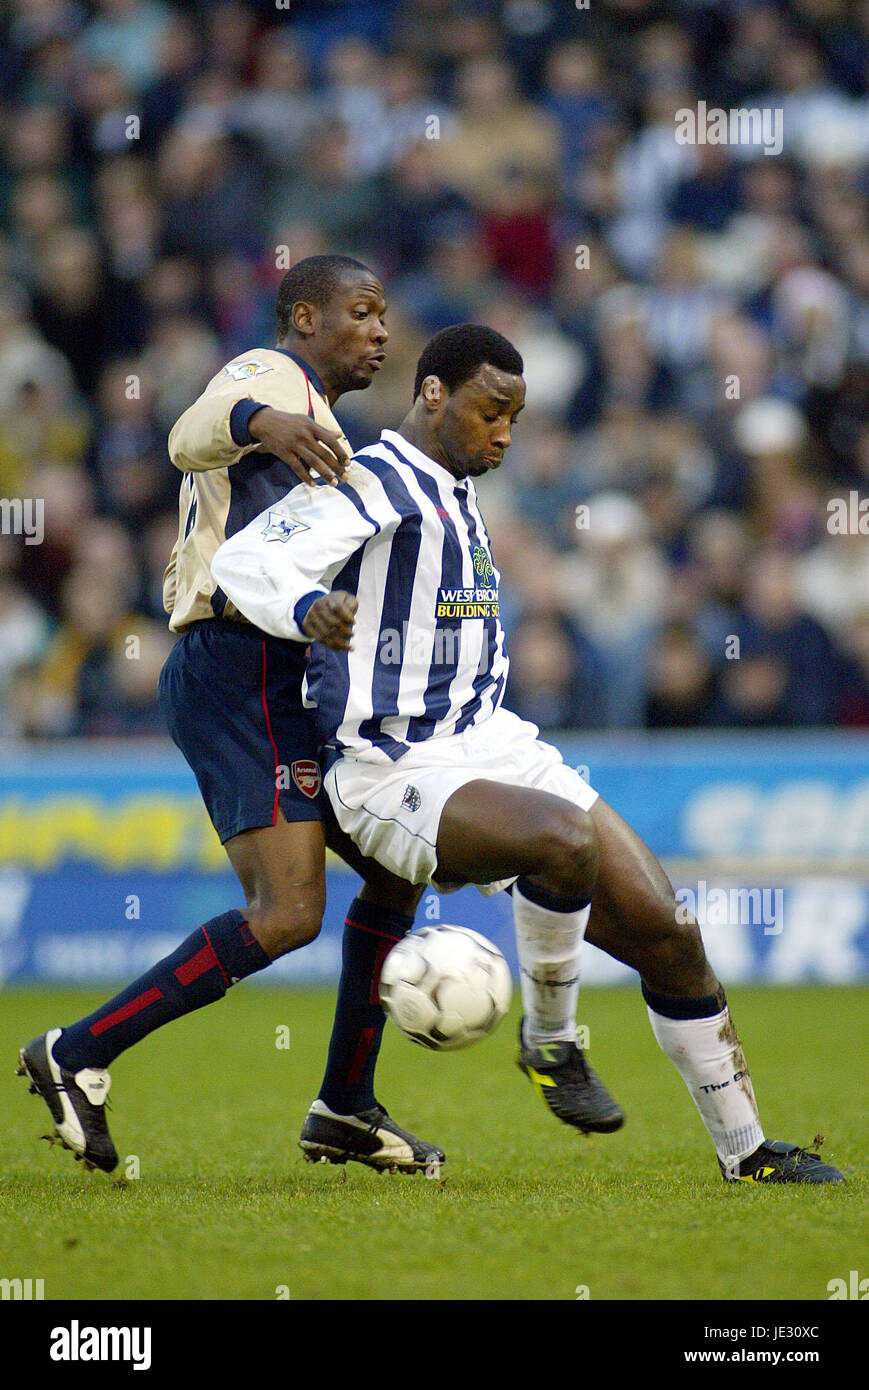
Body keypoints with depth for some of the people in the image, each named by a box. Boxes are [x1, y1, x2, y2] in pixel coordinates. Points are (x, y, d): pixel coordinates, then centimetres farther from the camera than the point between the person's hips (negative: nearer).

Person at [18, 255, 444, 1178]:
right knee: (287, 914, -19)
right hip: (243, 673, -11)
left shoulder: (298, 416, 29)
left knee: (397, 870, 15)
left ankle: (345, 1109, 19)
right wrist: (262, 424, -48)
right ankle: (79, 1056, -14)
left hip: (273, 683, 11)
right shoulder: (271, 377, -3)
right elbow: (192, 436, -26)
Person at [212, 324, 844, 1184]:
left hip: (493, 748, 9)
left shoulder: (456, 494, 18)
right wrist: (307, 607, -42)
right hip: (396, 776, -9)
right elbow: (245, 561, -24)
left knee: (665, 933, 0)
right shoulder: (373, 484, -10)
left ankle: (744, 1149, 10)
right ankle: (549, 1042, -12)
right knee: (566, 840, -36)